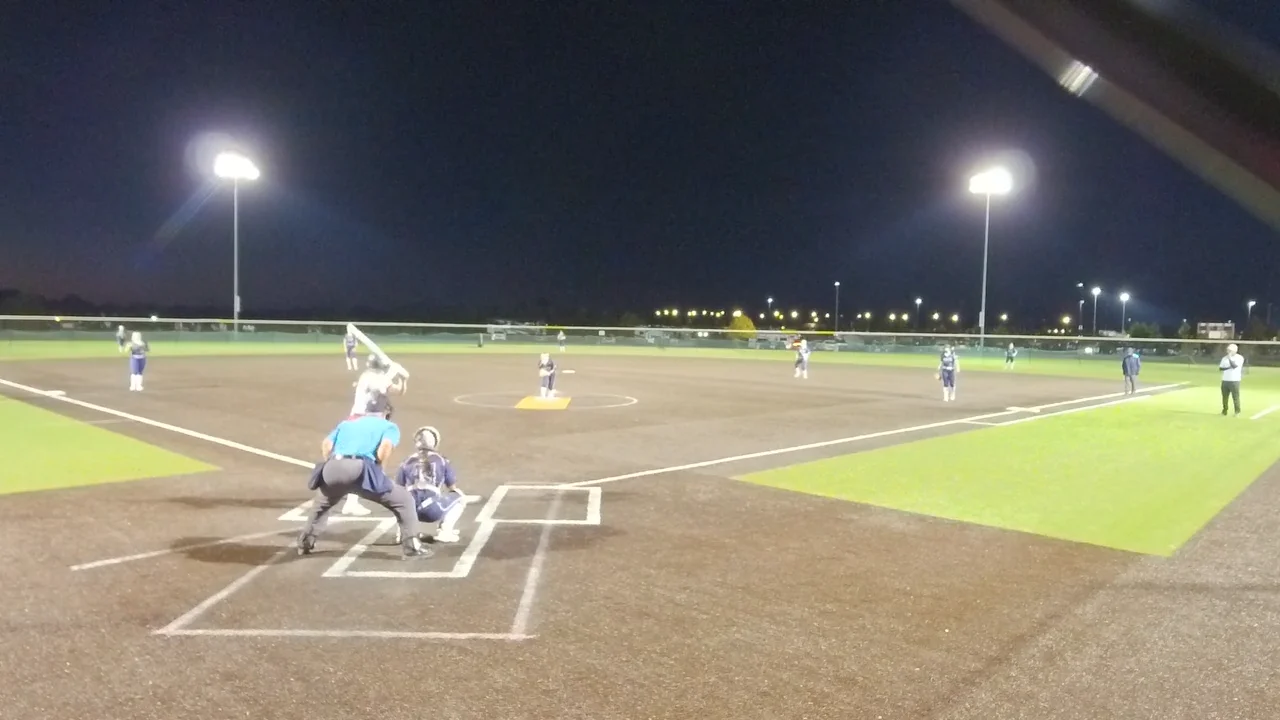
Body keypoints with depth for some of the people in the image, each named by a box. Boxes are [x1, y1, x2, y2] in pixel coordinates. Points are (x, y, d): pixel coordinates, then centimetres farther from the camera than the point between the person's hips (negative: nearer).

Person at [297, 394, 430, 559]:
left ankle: (305, 543, 42)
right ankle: (411, 545, 1)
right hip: (360, 469, -5)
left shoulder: (346, 422, 34)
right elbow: (385, 446, -1)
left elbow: (326, 445, 19)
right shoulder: (389, 426, 22)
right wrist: (377, 470, 11)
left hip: (333, 469, 5)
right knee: (403, 500, 10)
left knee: (323, 503, 39)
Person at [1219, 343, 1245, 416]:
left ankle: (1237, 412, 1)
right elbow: (1220, 368, 6)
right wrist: (1228, 367, -10)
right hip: (1225, 380, 5)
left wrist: (1230, 358, -17)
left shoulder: (1239, 357, -3)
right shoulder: (1225, 358, 11)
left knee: (1236, 397, -5)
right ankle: (1224, 411, 16)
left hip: (1235, 380, -5)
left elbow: (1234, 366, -18)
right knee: (1224, 396, 8)